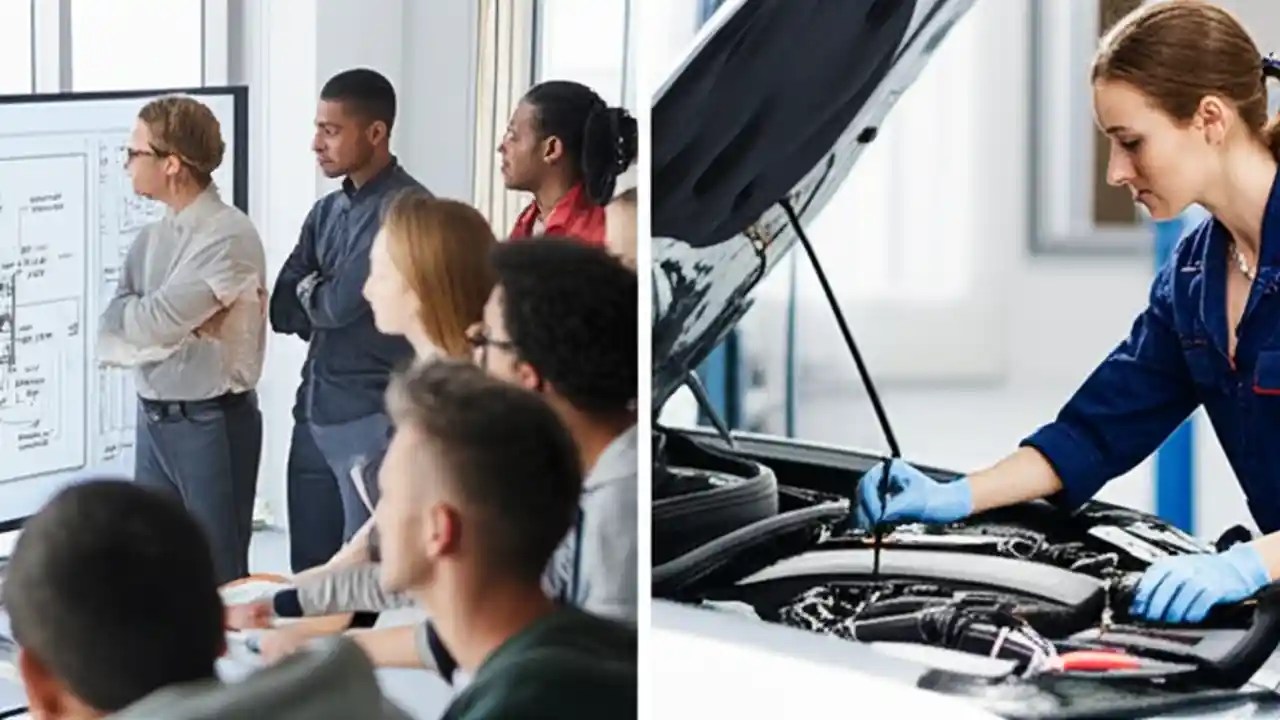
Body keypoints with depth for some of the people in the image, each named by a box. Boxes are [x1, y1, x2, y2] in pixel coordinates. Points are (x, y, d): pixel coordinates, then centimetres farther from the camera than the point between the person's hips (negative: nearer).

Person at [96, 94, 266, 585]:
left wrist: (128, 315, 0)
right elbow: (109, 339, 2)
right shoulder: (149, 240, 8)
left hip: (211, 422, -7)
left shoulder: (229, 236, -15)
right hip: (152, 418, 7)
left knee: (219, 577, 1)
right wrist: (168, 330, -15)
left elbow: (154, 323, -21)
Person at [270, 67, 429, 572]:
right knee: (308, 568, 12)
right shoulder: (326, 212, 13)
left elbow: (342, 303, -17)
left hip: (375, 415, -8)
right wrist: (325, 299, -9)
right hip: (314, 411, 8)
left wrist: (311, 293, 3)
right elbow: (283, 310, 8)